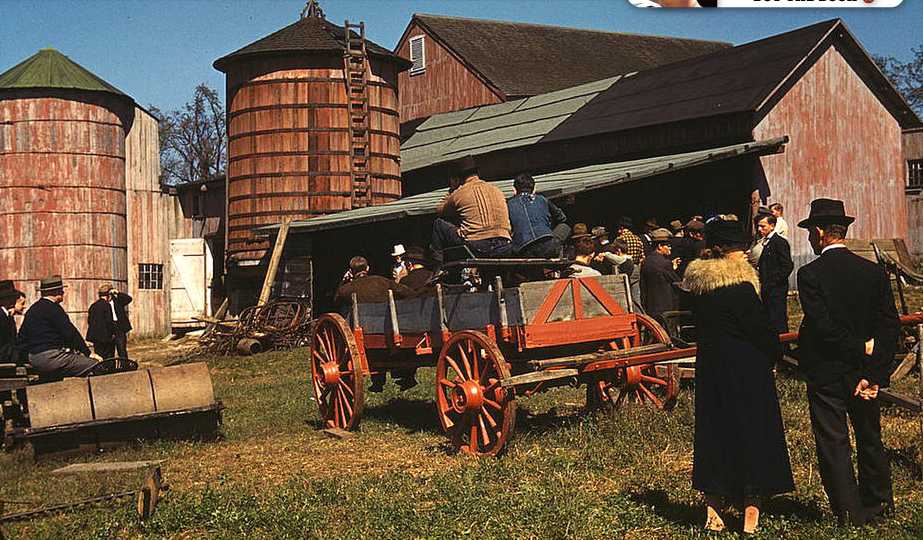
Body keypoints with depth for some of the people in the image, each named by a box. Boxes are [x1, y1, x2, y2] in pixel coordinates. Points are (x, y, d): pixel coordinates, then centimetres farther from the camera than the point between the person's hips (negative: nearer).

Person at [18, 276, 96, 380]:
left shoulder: (32, 310, 17)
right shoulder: (52, 308, -10)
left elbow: (22, 338, 23)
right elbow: (70, 333, -13)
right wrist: (88, 352, -9)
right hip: (51, 357, -10)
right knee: (94, 366, -14)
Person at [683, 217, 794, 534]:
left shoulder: (696, 282, 5)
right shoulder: (739, 283, -17)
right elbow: (759, 326, -13)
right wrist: (774, 354, 3)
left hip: (708, 365, 7)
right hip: (745, 368, -7)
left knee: (713, 431, 12)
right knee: (751, 430, 3)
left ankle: (713, 510, 16)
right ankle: (751, 511, 7)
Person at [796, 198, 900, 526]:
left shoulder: (810, 274, -14)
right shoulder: (874, 272, -1)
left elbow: (822, 326, -22)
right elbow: (891, 327, -6)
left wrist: (861, 349, -11)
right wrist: (874, 374, -9)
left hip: (826, 374, -5)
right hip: (865, 371, 5)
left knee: (833, 444, 4)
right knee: (870, 439, 20)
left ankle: (850, 515, 7)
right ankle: (879, 503, 33)